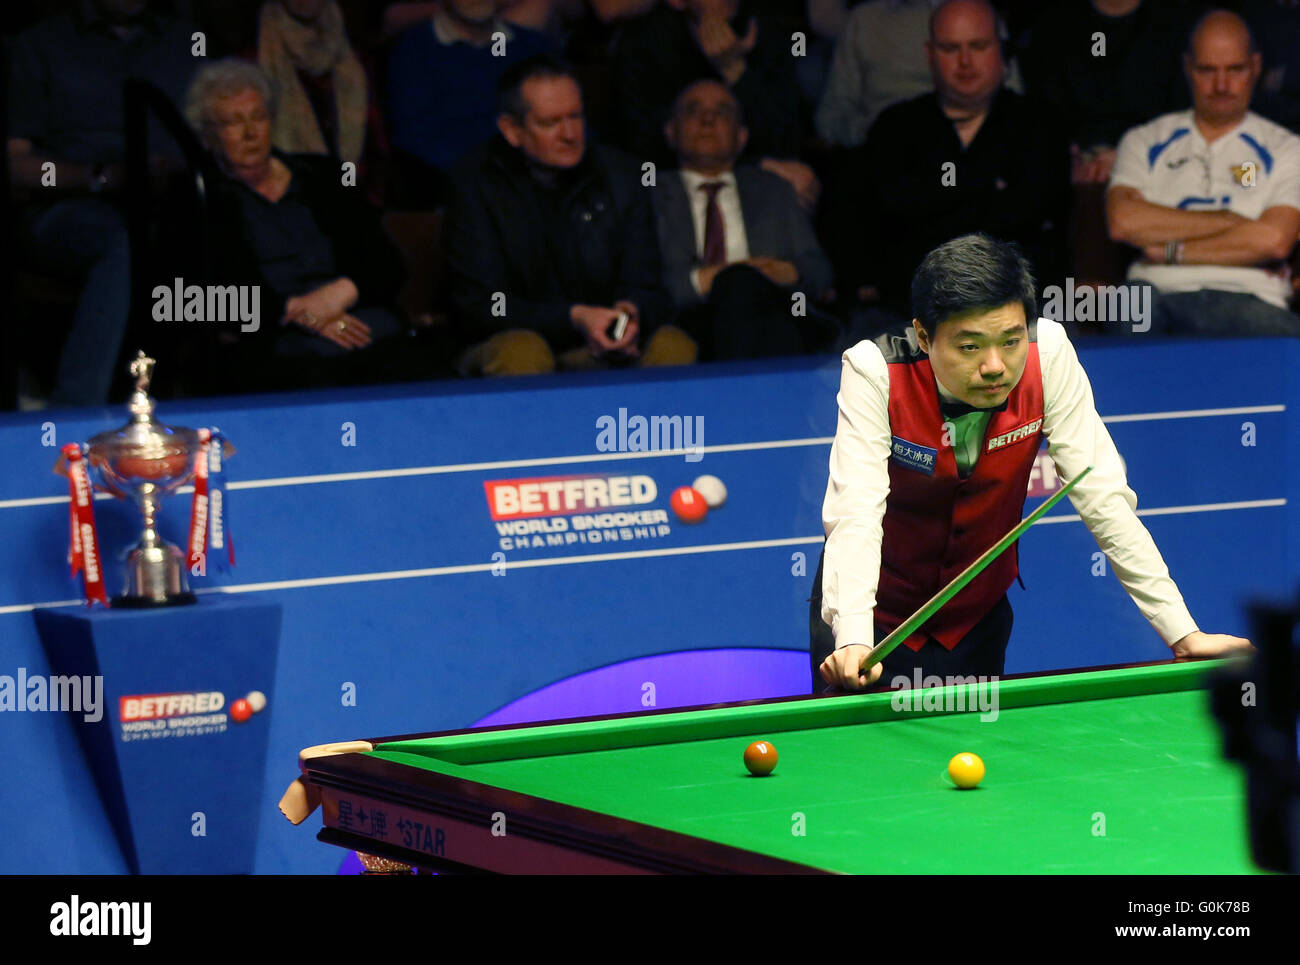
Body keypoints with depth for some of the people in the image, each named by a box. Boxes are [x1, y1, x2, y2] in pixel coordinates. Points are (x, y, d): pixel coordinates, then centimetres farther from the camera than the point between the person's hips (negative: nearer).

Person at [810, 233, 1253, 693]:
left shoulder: (1048, 353, -21)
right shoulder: (874, 371, -27)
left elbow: (1102, 497, -19)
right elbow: (856, 511, -36)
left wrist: (1184, 635, -24)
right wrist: (852, 640, -52)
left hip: (978, 616, 2)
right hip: (877, 613, -2)